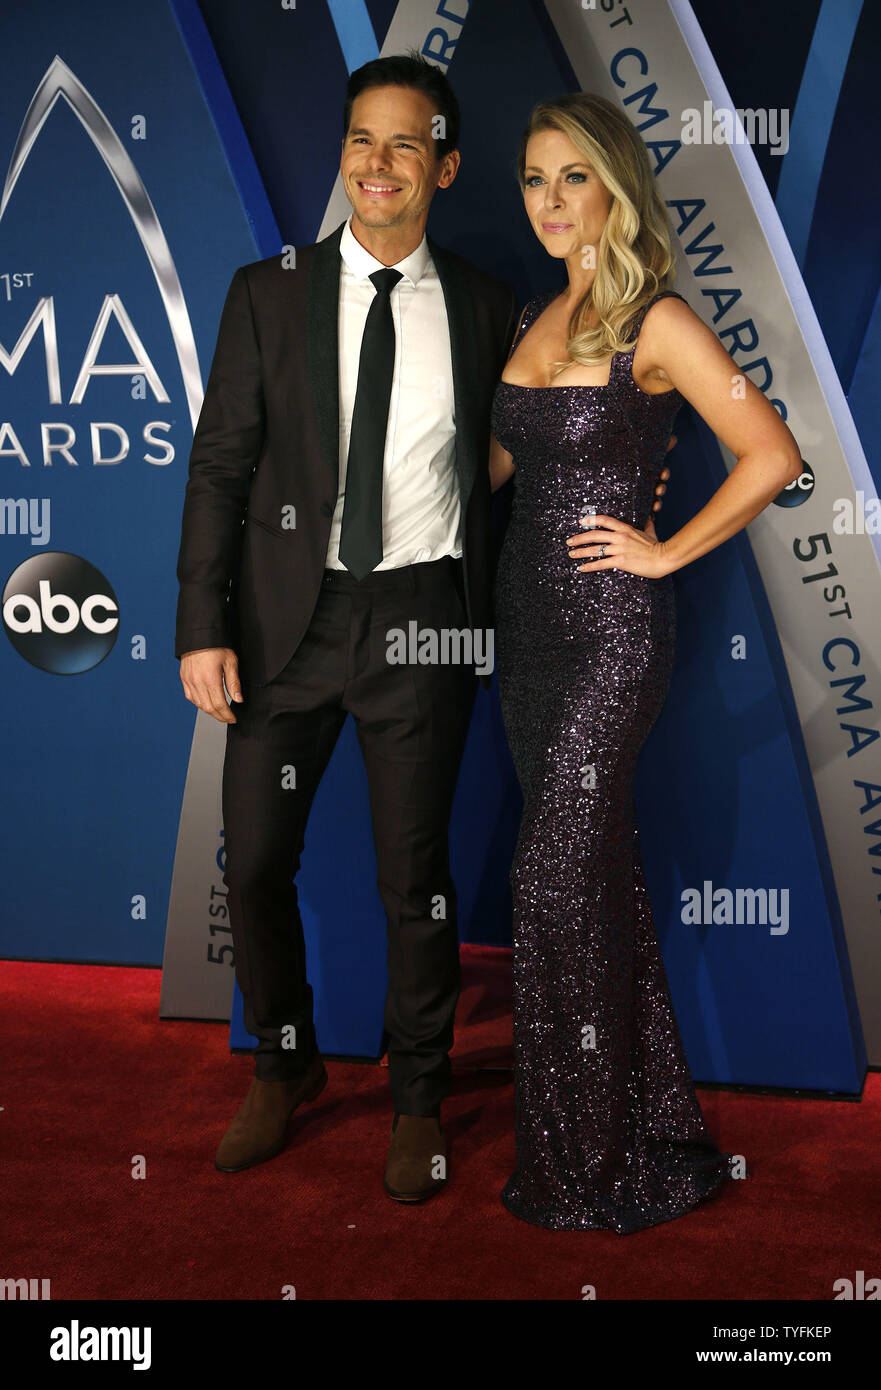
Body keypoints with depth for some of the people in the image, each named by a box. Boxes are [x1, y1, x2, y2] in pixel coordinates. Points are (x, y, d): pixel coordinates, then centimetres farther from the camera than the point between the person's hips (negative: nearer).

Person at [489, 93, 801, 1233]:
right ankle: (648, 1121, 28)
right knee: (595, 866, 13)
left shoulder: (656, 323, -10)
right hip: (527, 617, 8)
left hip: (610, 627, -7)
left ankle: (588, 1166, 10)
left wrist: (664, 551, -11)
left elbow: (772, 456, -14)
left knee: (557, 875, -6)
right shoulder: (534, 317, 13)